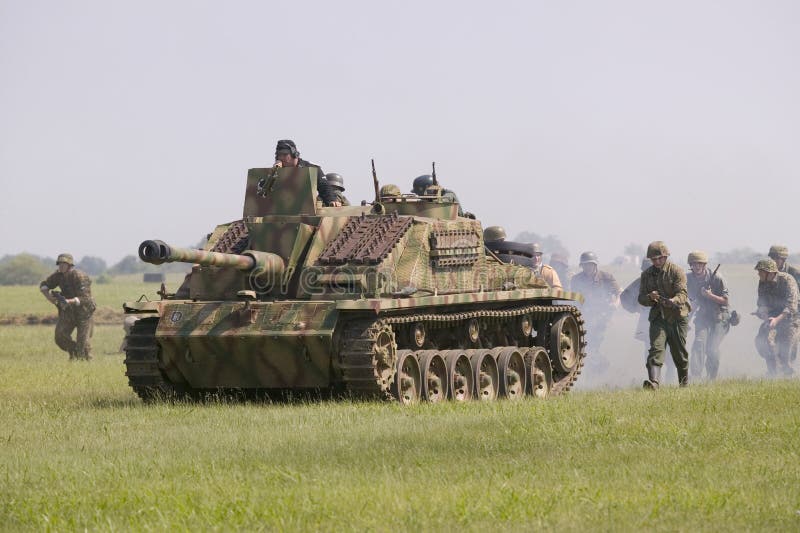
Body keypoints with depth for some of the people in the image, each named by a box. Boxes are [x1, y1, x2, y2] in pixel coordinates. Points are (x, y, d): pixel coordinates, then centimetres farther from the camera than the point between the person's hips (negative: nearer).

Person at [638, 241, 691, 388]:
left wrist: (672, 301, -39)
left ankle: (684, 382, 29)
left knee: (680, 354, 9)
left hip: (677, 317, -2)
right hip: (658, 317, 2)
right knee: (656, 348, -18)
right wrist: (650, 297, -17)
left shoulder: (677, 271, -5)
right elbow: (641, 298, 6)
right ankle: (653, 381, -31)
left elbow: (682, 294, -17)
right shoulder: (647, 274, 8)